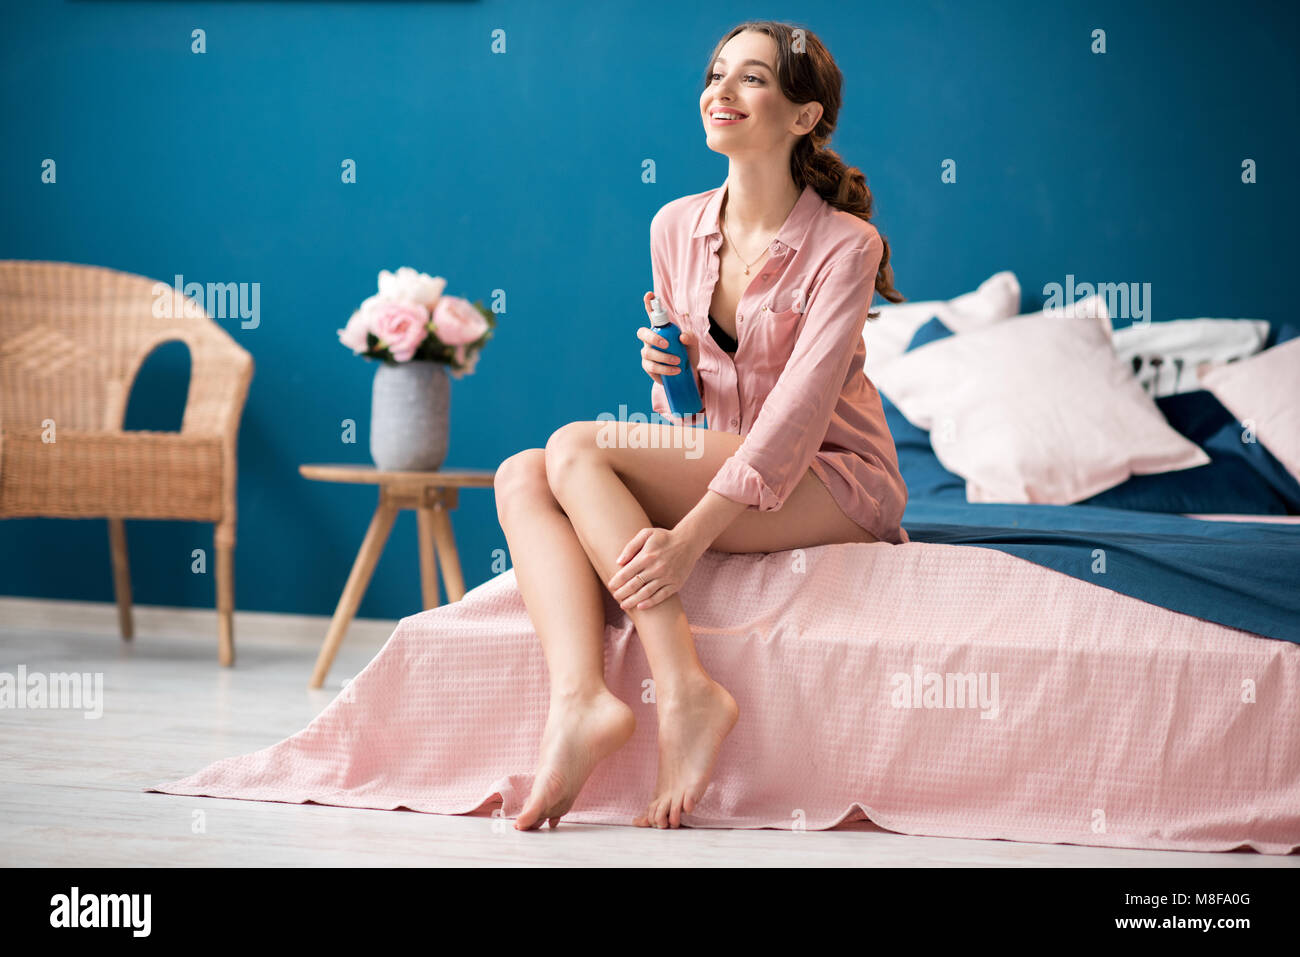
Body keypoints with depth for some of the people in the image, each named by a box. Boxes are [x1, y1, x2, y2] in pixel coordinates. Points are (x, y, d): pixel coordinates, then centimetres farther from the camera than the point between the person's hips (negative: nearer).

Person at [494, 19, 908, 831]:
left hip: (834, 484, -7)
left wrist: (691, 534, -31)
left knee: (577, 448, -22)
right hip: (713, 474, 7)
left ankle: (686, 694, -29)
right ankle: (581, 697, -34)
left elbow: (801, 407, -22)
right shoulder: (676, 228, 8)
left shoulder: (843, 245, -11)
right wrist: (668, 367, -8)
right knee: (522, 475, -13)